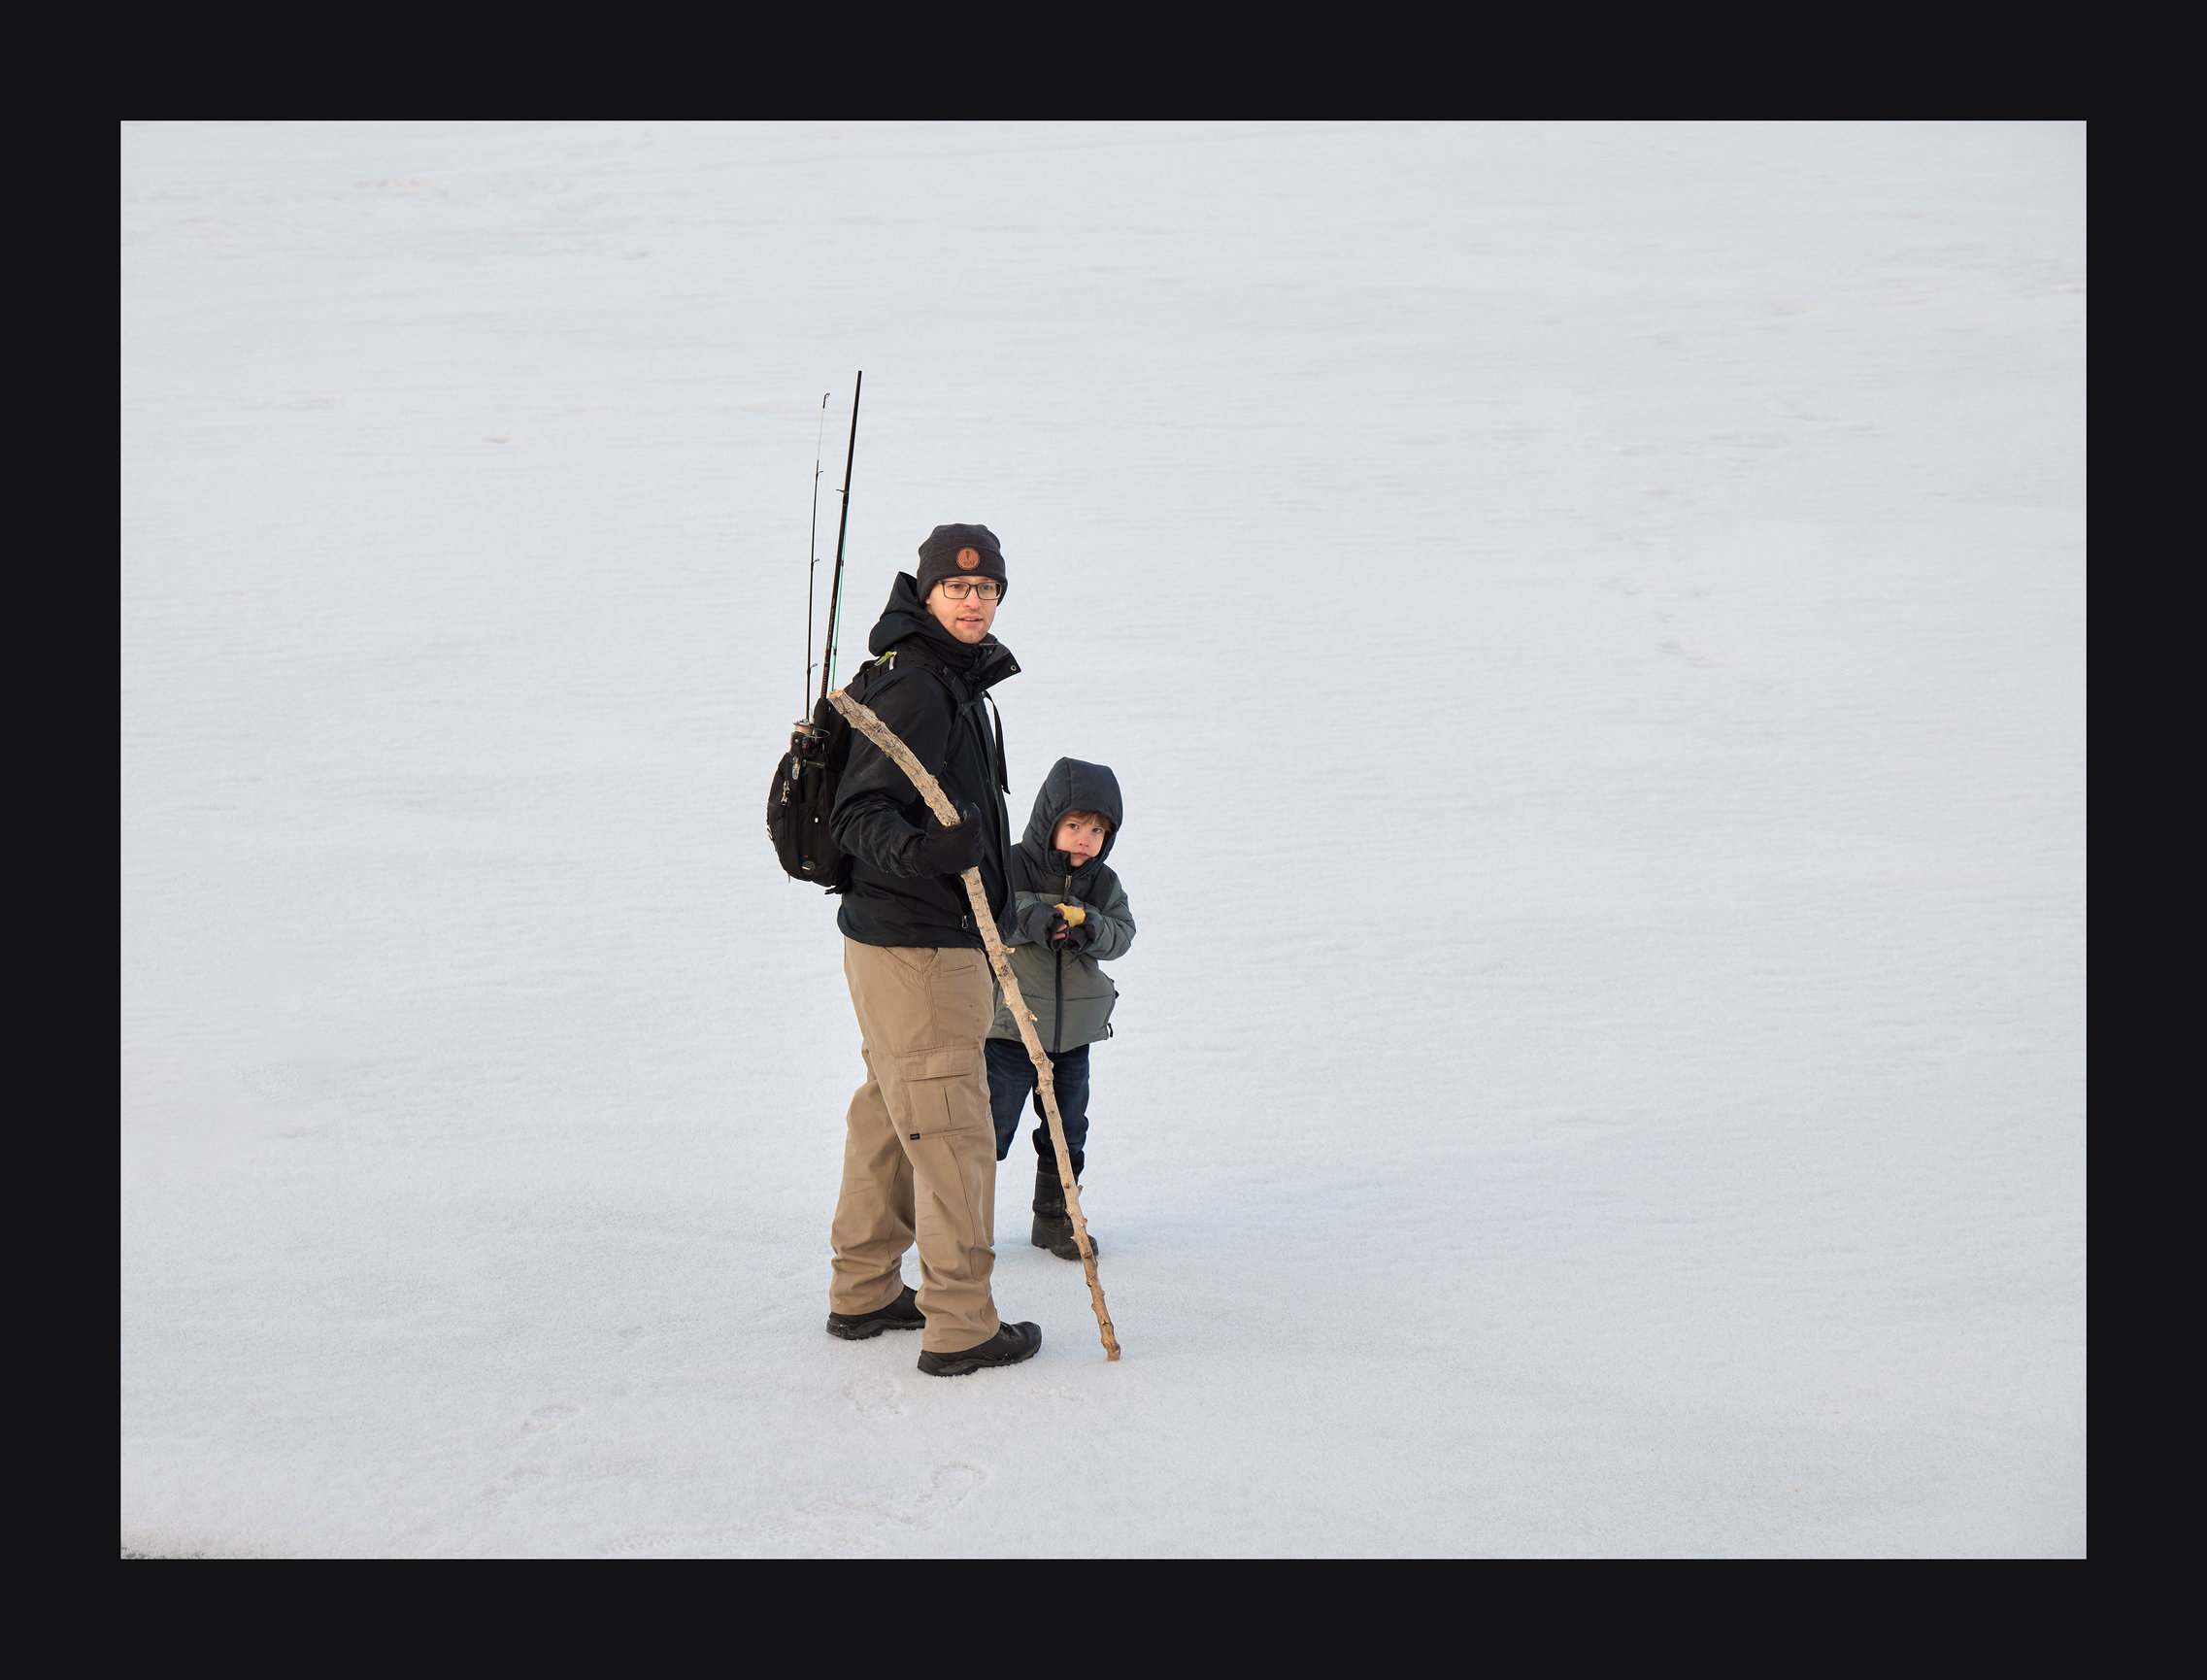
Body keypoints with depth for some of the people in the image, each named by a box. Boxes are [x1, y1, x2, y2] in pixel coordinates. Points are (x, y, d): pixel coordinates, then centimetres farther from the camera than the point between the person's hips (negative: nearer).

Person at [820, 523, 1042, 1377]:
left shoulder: (955, 680, 14)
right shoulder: (914, 687, -19)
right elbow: (858, 816, -24)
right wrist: (920, 852, -42)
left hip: (897, 937, 11)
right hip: (916, 945, -11)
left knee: (890, 1115, 18)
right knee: (952, 1132, -6)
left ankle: (864, 1292, 29)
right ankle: (960, 1326, 0)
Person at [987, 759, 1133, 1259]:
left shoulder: (1104, 883, 5)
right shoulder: (1011, 868, -10)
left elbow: (1122, 932, 0)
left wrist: (1091, 930, -21)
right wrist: (1031, 920, -33)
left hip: (1073, 1030, 5)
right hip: (1009, 1027, -5)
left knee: (1066, 1128, 13)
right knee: (992, 1124, -2)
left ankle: (1055, 1218, 27)